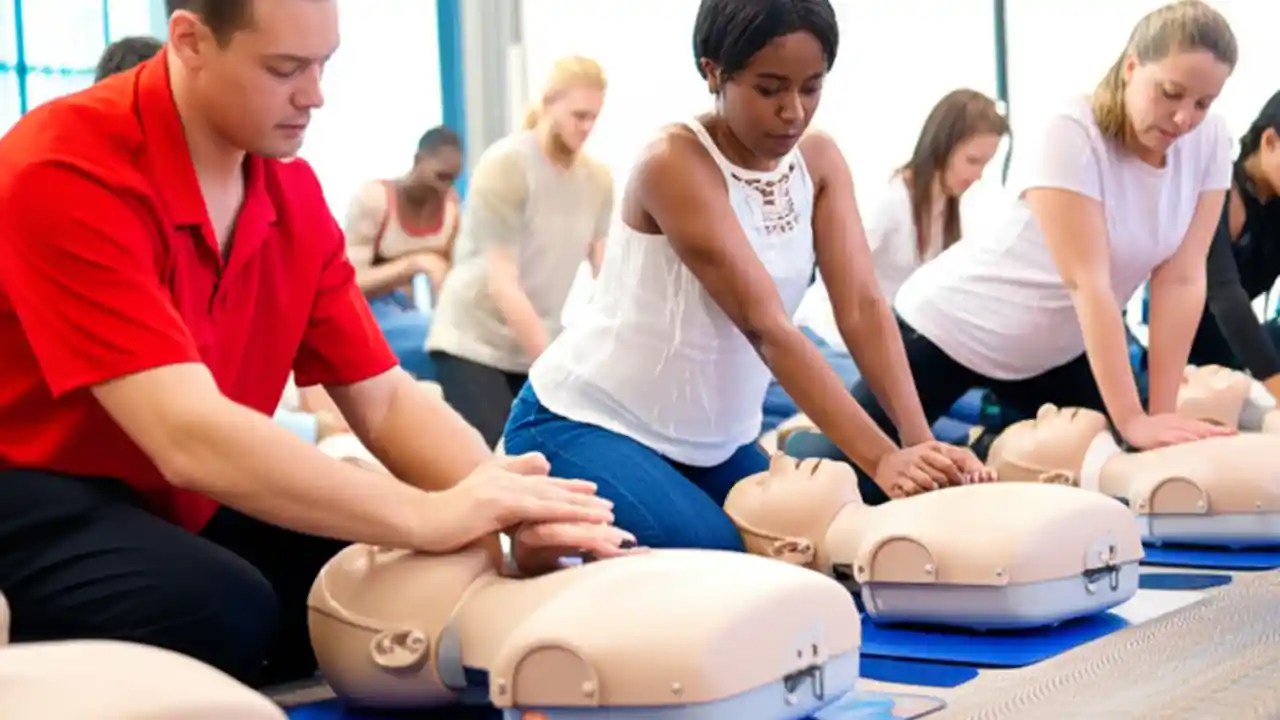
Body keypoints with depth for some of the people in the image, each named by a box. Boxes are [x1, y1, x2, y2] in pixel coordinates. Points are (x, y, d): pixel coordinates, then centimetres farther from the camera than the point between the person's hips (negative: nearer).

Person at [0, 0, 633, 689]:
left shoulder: (291, 188, -1)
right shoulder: (67, 173, -25)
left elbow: (383, 399, 0)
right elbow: (187, 437, -34)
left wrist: (508, 507, -19)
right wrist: (427, 516, -35)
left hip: (189, 503, 7)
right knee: (224, 612, -33)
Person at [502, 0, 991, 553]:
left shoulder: (820, 161, -3)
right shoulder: (675, 164, -24)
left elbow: (864, 308, -12)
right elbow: (764, 326, -32)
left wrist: (920, 440, -27)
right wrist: (881, 458, -38)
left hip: (712, 441, 7)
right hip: (585, 424, -7)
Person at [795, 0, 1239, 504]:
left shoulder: (1210, 141, -11)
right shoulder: (1071, 134, -27)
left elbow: (1181, 279, -12)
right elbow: (1088, 282, -31)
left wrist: (1162, 411, -18)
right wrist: (1133, 420, -34)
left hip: (1055, 351, 6)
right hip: (955, 326, -6)